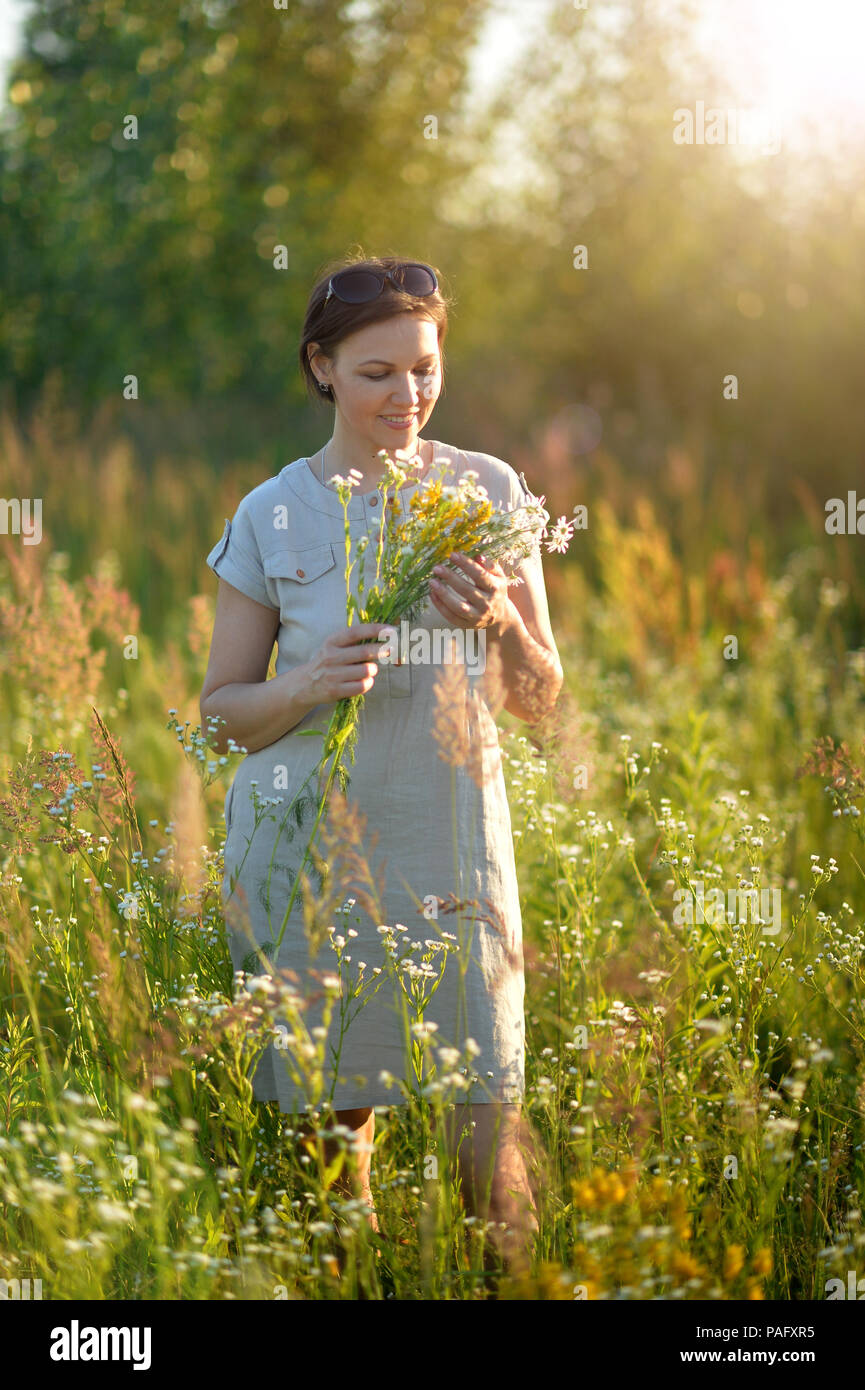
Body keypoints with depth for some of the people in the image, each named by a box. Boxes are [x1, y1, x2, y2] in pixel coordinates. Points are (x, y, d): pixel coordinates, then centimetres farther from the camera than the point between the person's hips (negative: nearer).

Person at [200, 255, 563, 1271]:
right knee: (332, 1120, 8)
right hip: (308, 852, 0)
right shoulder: (272, 517, -1)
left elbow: (540, 702, 5)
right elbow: (221, 713, 4)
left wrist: (501, 624, -16)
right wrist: (310, 686, -17)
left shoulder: (490, 491, 2)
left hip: (453, 843, 0)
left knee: (487, 1128, -1)